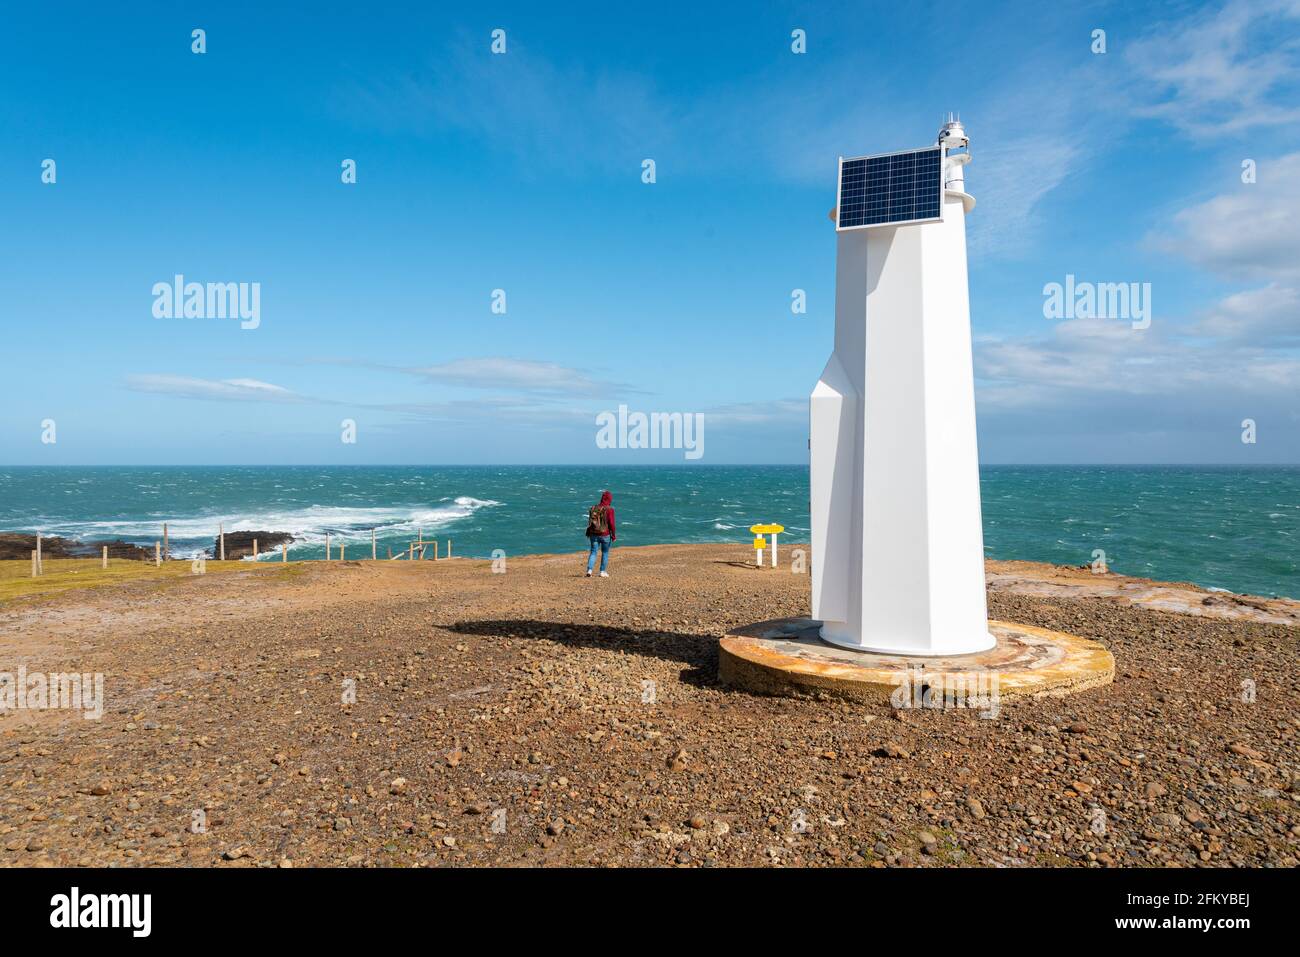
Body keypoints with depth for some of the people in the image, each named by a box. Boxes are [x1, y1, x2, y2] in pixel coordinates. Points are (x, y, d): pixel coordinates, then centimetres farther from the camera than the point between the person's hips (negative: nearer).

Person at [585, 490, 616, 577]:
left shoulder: (593, 508, 3)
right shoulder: (609, 509, -12)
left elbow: (590, 522, 8)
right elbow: (611, 523, -15)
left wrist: (588, 534, 17)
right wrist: (613, 535, -5)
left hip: (594, 535, 4)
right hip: (605, 535, -4)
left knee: (593, 552, 8)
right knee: (605, 553, 12)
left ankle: (589, 570, -7)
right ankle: (602, 572, 17)